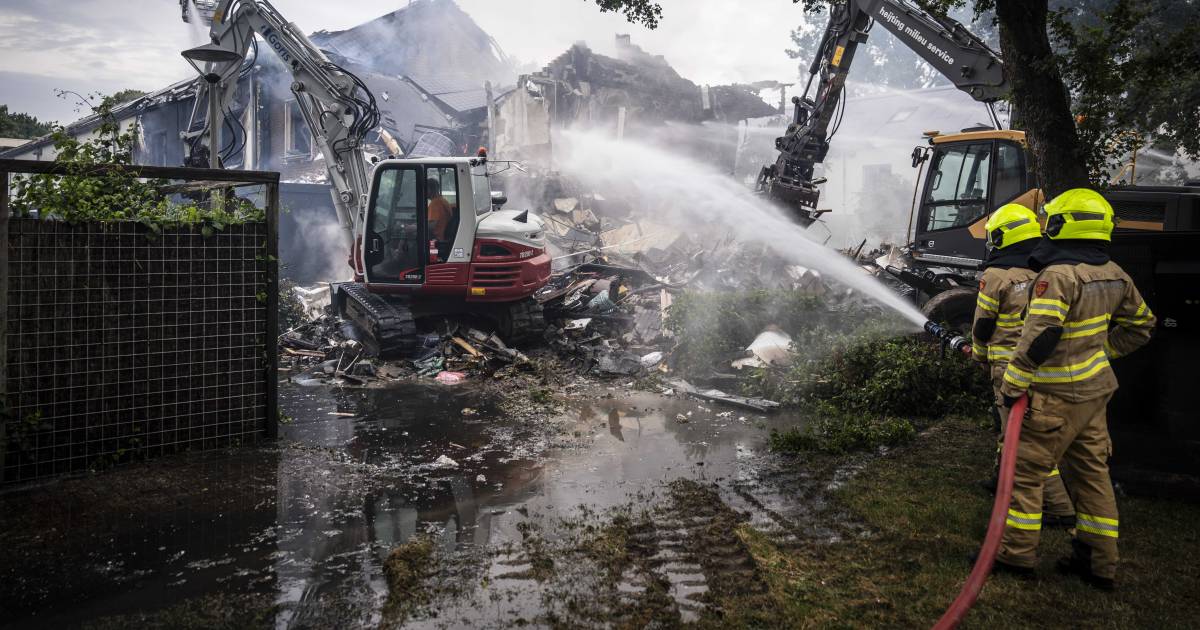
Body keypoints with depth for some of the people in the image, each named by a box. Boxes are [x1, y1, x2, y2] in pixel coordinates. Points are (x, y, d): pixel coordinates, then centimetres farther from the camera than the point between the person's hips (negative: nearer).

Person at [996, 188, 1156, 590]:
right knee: (1090, 471, 15)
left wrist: (1013, 383, -19)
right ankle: (1099, 562, 23)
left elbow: (1039, 336, -28)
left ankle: (1017, 550, 9)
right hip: (1095, 387, 9)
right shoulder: (1113, 275, 6)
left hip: (1058, 394, -9)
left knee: (1026, 467, 2)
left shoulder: (1058, 275, -21)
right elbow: (1139, 325, 19)